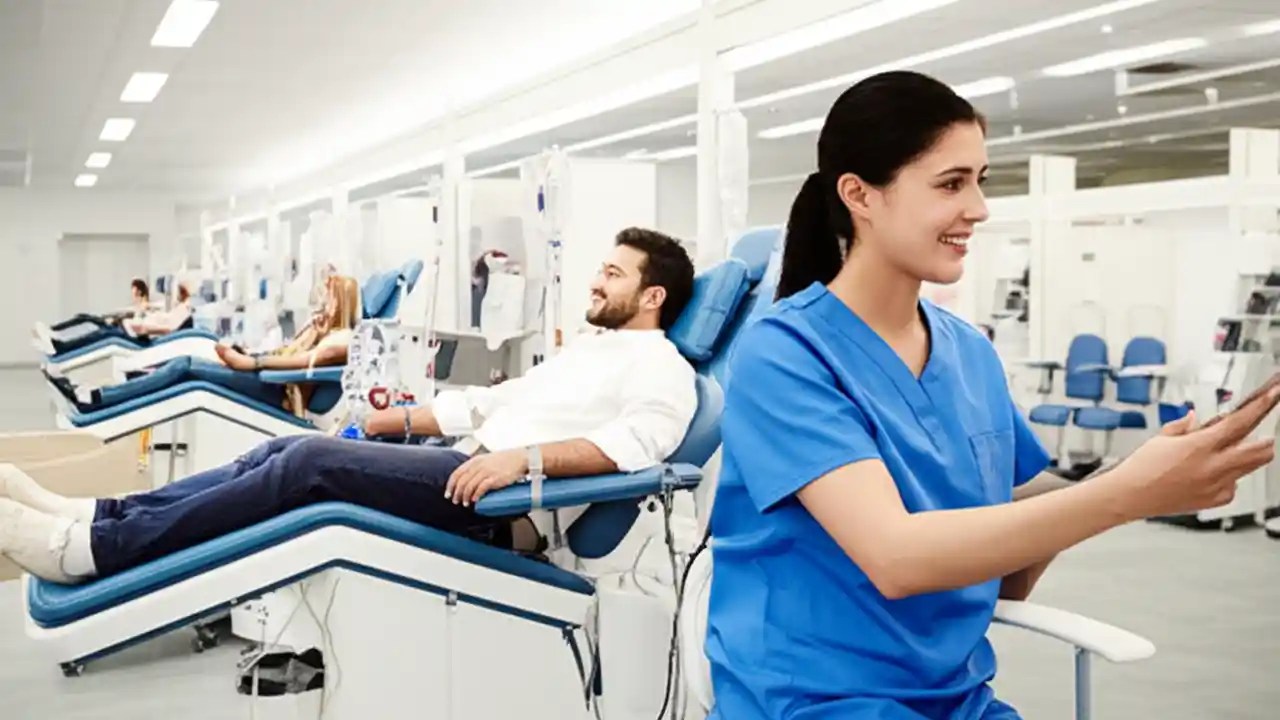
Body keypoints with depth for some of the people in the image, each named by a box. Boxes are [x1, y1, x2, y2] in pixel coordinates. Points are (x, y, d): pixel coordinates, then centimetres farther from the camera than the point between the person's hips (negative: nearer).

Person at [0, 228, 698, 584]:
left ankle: (92, 546, -19)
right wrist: (374, 423, 21)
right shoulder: (584, 348, 26)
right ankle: (98, 514, -4)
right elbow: (486, 402, 26)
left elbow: (637, 442, -23)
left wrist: (524, 457, -34)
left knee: (313, 461, -21)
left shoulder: (662, 369, -2)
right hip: (469, 465, 9)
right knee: (286, 449, -4)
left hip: (502, 505, -9)